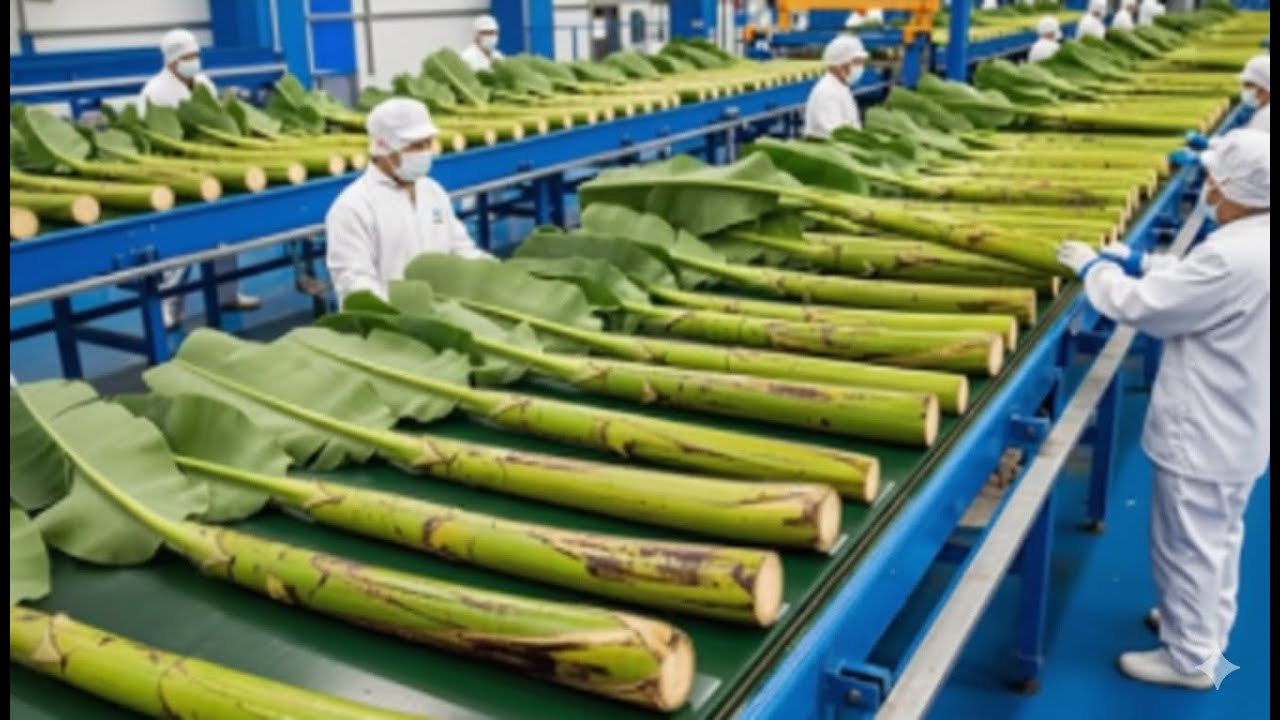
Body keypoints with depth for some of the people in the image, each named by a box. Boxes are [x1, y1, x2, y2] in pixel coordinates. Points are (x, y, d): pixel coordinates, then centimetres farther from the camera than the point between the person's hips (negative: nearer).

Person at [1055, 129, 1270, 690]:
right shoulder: (1253, 244, -2)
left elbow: (1142, 306, -22)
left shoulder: (1235, 257, -32)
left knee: (1188, 545, 7)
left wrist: (1094, 269, -6)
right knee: (1218, 536, 25)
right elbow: (1194, 284, 14)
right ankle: (1206, 627, 44)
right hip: (1236, 427, 10)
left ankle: (1189, 658, 23)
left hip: (1204, 433, -10)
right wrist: (1138, 261, 8)